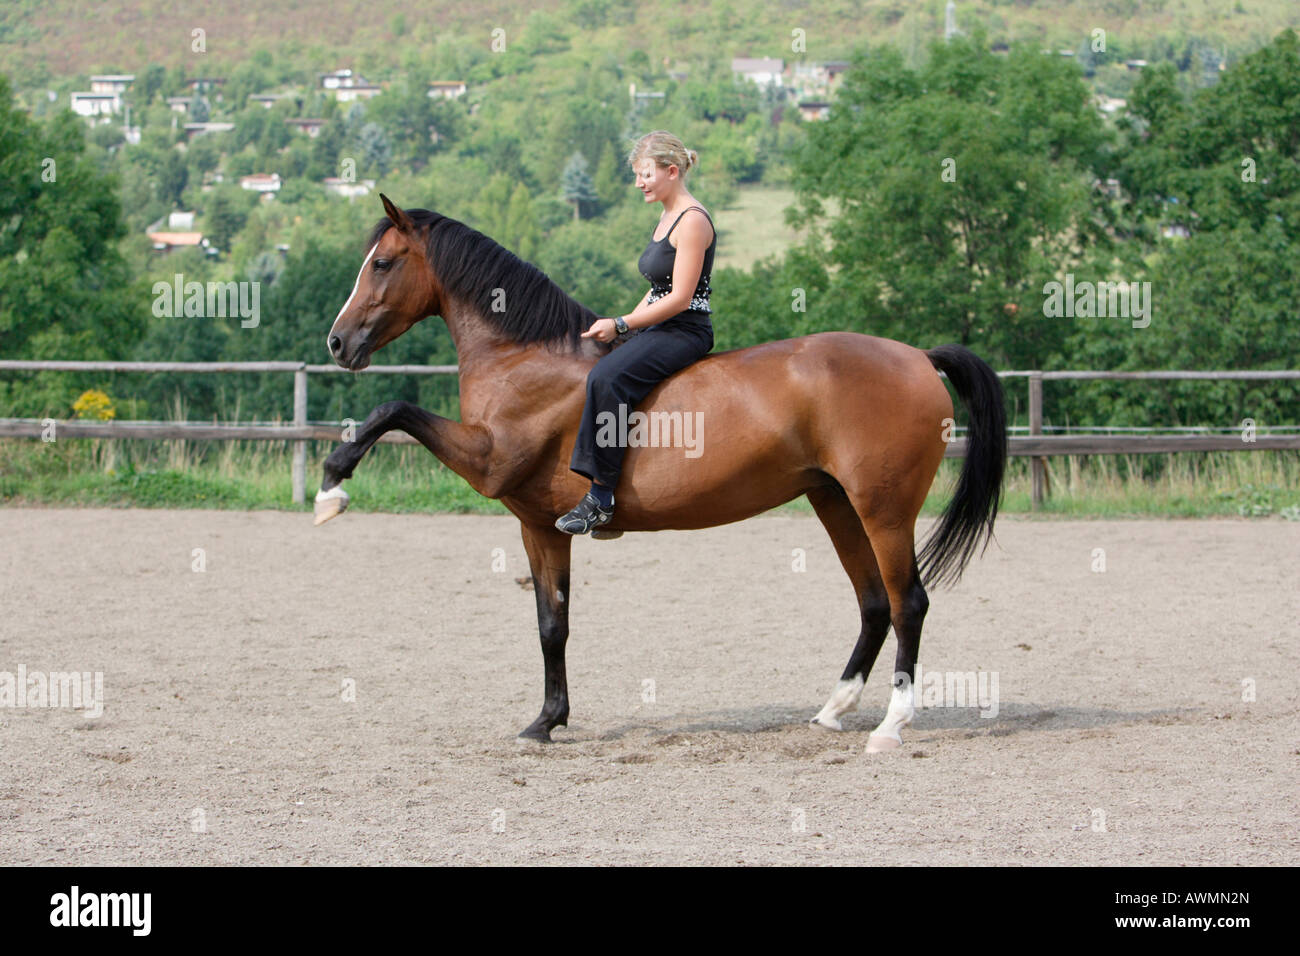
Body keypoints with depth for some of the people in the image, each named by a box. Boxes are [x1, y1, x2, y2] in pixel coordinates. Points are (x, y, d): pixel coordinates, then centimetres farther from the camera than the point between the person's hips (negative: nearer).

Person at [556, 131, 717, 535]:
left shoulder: (692, 221, -13)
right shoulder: (668, 217, 17)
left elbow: (680, 298, -19)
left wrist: (622, 324, -17)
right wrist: (626, 325, 9)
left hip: (685, 332, -11)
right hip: (659, 330, 11)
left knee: (606, 379, -30)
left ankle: (601, 496, -31)